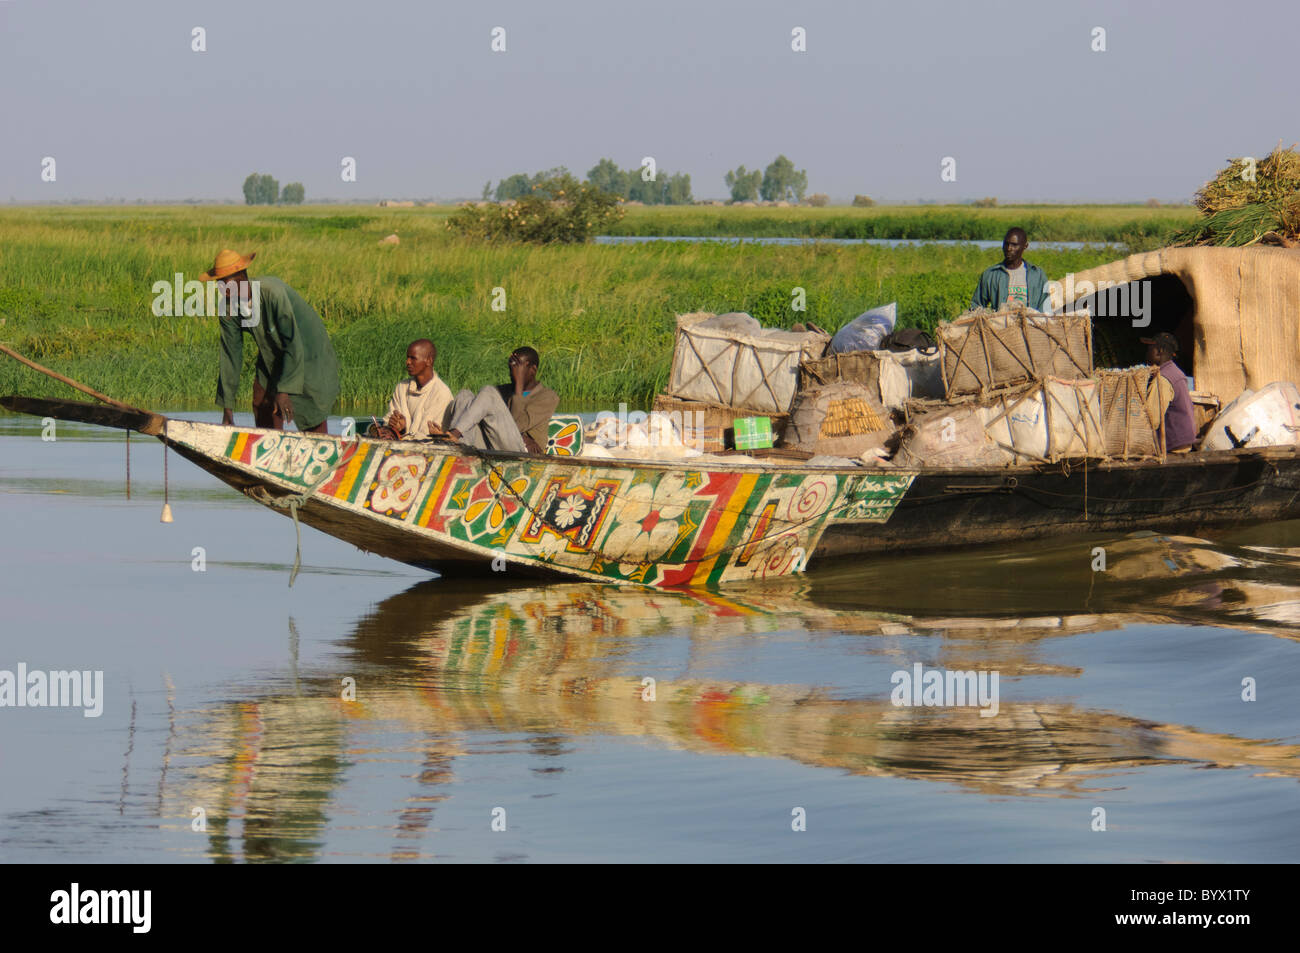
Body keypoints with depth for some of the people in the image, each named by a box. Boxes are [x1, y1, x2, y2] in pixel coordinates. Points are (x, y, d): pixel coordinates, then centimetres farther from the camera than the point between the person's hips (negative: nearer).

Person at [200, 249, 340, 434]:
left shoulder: (273, 293, -34)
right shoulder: (228, 308, -14)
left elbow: (294, 344, -33)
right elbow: (230, 356, -7)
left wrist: (285, 390, -36)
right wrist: (227, 406, -7)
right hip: (271, 361, 6)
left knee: (313, 424, -5)